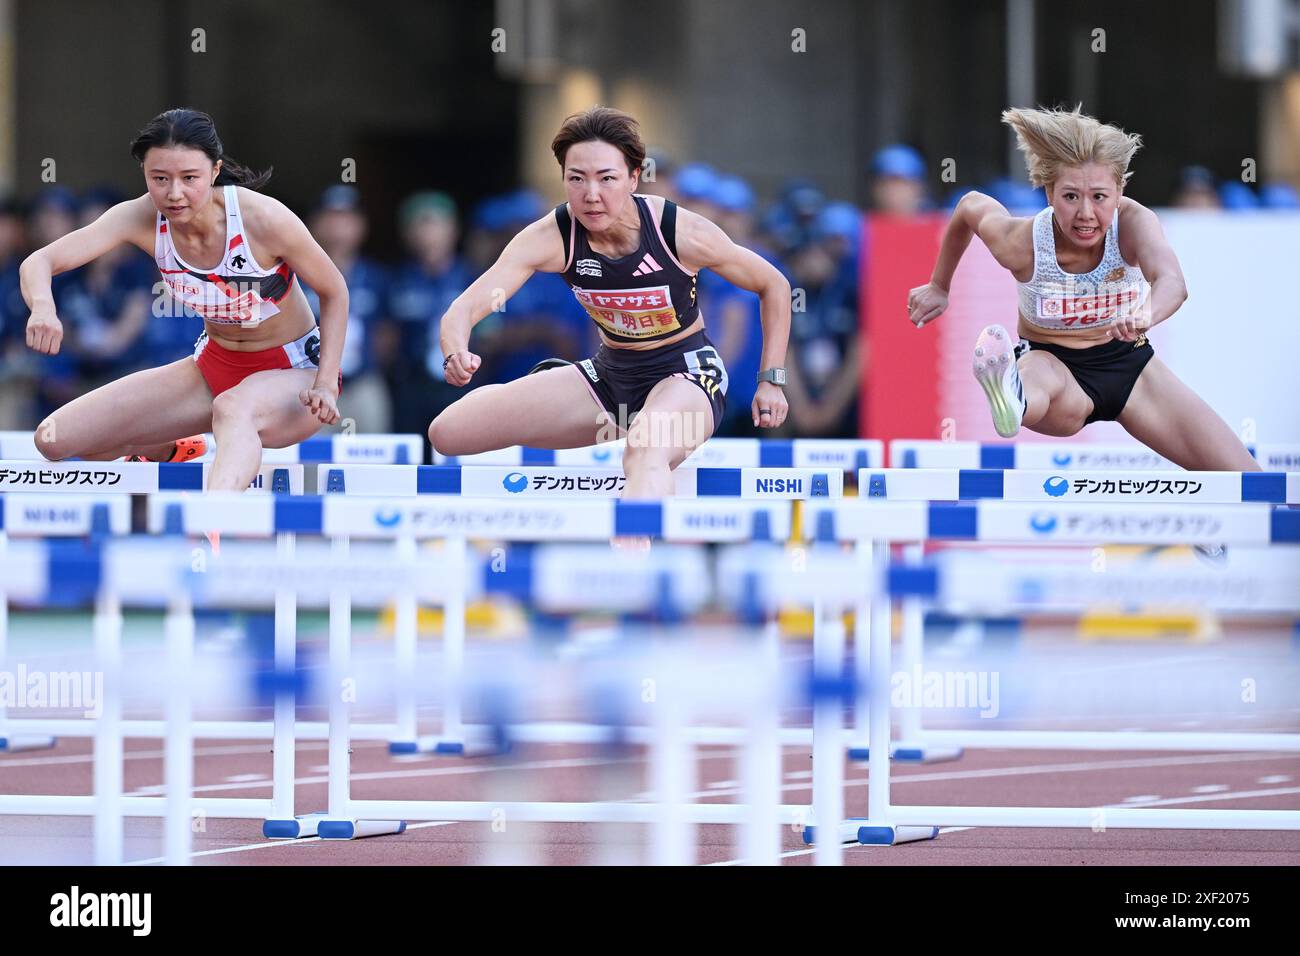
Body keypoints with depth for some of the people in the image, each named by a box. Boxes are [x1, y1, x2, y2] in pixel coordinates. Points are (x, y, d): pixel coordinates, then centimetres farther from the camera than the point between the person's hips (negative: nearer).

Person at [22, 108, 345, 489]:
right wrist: (43, 307, -45)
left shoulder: (263, 218, -26)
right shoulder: (142, 218, -16)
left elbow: (334, 291, -10)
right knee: (54, 439, -2)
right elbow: (39, 262, -21)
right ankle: (167, 450, 30)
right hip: (214, 368, 5)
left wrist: (326, 385, -19)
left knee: (232, 409, -43)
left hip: (295, 373, -5)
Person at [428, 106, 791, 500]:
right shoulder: (550, 238, -18)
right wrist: (456, 355, -49)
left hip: (686, 373, -5)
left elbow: (774, 286, -6)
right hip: (610, 374, 5)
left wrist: (771, 380, -9)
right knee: (449, 431, -4)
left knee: (645, 453, -42)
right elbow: (466, 308, -27)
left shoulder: (681, 231, -23)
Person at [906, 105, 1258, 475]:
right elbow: (970, 206, 0)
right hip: (1053, 362, -3)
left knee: (1246, 481, -11)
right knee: (1042, 378, -47)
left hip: (1128, 362, 3)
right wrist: (939, 287, 15)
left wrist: (1147, 314, -72)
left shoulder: (1133, 222, -27)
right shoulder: (1021, 243, -23)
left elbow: (1171, 281, -48)